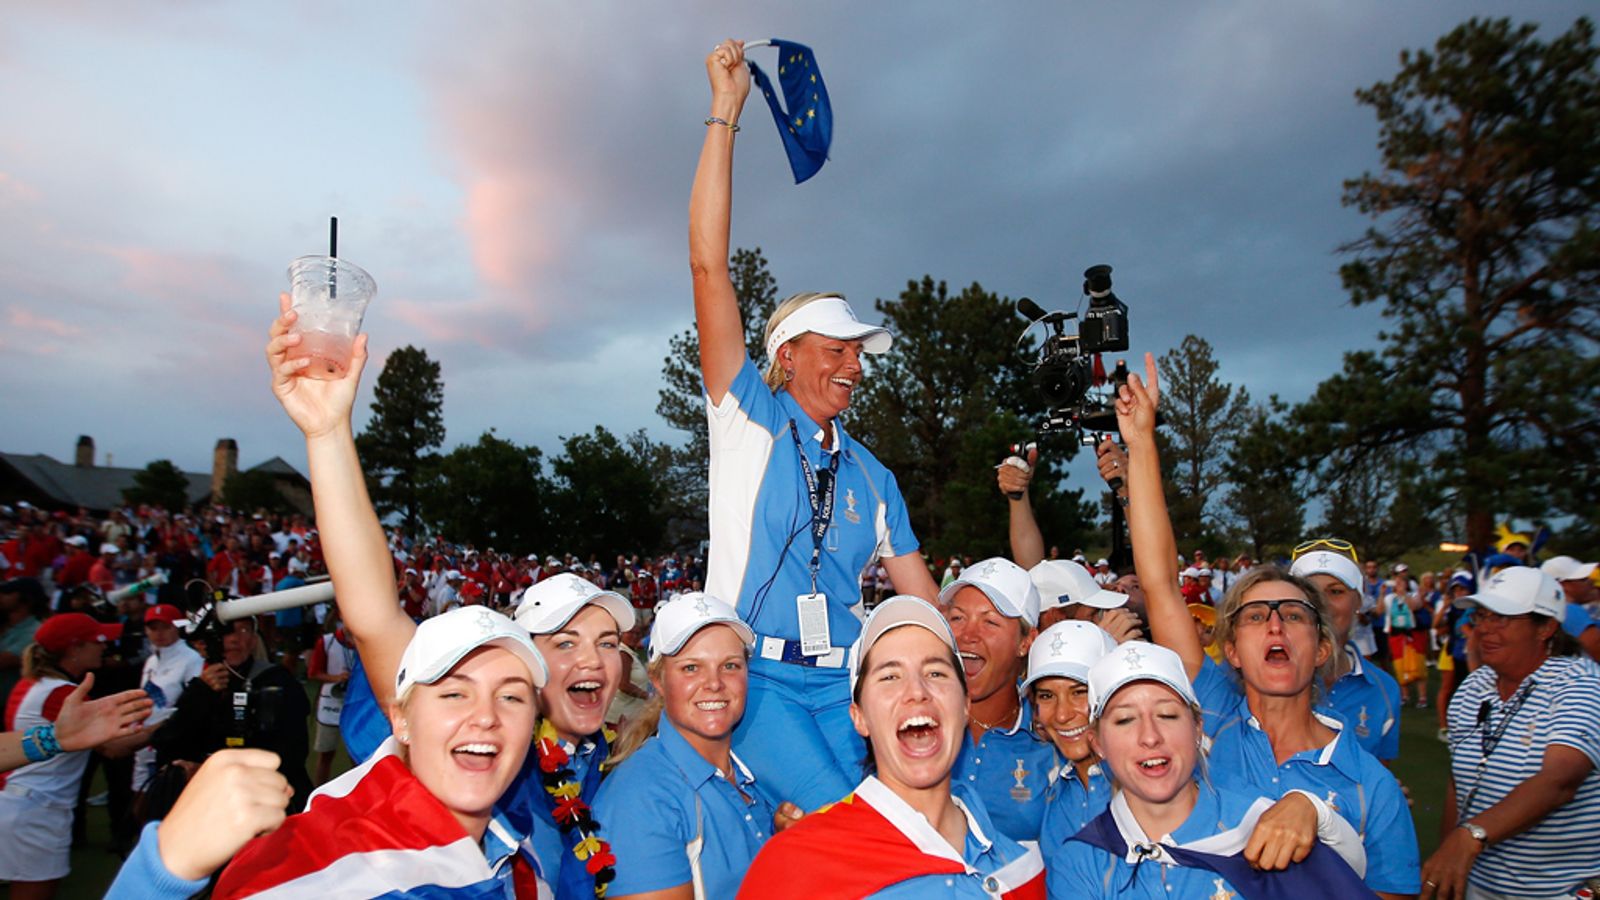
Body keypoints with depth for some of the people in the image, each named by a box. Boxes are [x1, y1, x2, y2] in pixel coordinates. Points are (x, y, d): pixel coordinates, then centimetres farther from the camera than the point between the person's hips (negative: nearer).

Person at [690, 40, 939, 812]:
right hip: (755, 675, -4)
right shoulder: (748, 418, 3)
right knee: (841, 818, -20)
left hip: (841, 684, 4)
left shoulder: (872, 477, 16)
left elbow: (921, 597, 19)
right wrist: (724, 114, -7)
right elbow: (708, 266, -5)